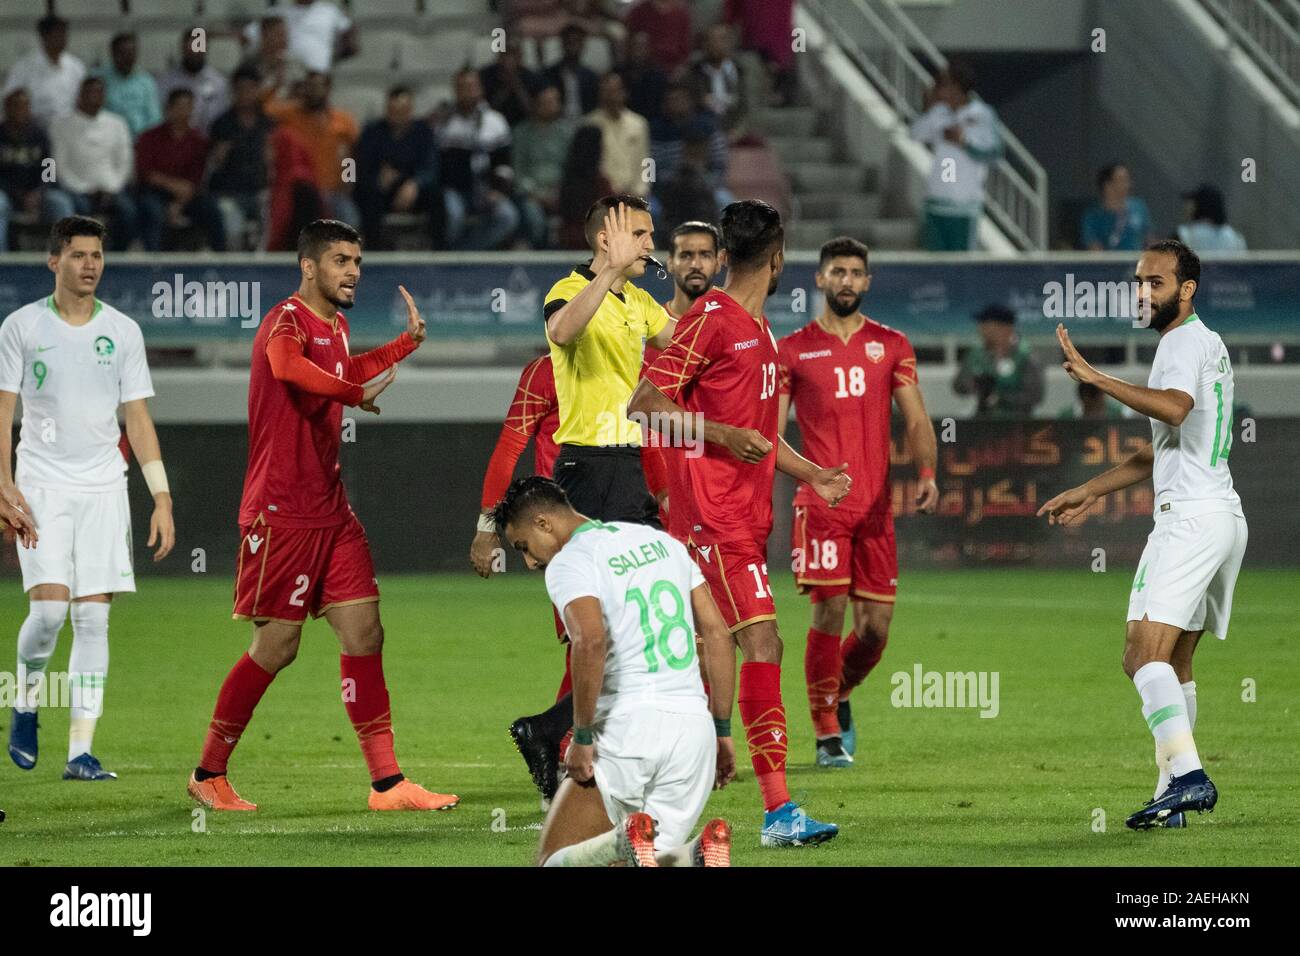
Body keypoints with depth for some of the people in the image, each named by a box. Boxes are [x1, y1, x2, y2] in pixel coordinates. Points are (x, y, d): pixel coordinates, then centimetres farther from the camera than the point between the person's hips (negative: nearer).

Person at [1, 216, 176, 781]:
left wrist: (162, 498, 3)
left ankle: (81, 751, -3)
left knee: (93, 617, -4)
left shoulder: (122, 331, 7)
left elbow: (138, 419, 9)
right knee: (49, 606, -15)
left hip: (103, 489, 2)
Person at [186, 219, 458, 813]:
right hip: (281, 513, -8)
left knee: (364, 634, 2)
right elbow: (288, 366, -39)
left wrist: (409, 342, 33)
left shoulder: (335, 326, 14)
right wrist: (357, 394, -36)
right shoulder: (287, 320, -14)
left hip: (331, 511, 8)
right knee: (276, 647, -2)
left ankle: (387, 783, 3)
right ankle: (208, 775, 12)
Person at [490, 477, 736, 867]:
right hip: (695, 727, 6)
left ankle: (627, 841, -24)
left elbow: (591, 641, -23)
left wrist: (582, 737, -16)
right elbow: (717, 634, 16)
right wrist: (723, 730, 18)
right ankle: (699, 851, -17)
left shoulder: (567, 563, -4)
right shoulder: (662, 541, 18)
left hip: (627, 723, -6)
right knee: (659, 861, 16)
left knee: (555, 861, 6)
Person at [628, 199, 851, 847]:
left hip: (748, 514, 10)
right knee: (762, 642, -16)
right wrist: (723, 436, -20)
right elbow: (644, 401, -14)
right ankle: (778, 811, -20)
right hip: (718, 513, -10)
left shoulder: (758, 327, 18)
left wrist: (809, 474, 25)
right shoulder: (711, 318, -11)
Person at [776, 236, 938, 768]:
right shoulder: (792, 350, 5)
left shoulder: (891, 345, 12)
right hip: (820, 501, -3)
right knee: (830, 610, -12)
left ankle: (838, 696, 31)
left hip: (876, 504, 3)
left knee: (876, 625, 2)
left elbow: (915, 420, 8)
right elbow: (772, 430, 4)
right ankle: (828, 734, -2)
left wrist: (927, 472, -10)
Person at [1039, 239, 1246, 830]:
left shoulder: (1185, 342, -6)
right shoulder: (1207, 344, 25)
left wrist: (1095, 377, -25)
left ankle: (1185, 776, -30)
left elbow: (1173, 407, -29)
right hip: (1225, 516, 10)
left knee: (1145, 654, -18)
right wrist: (1091, 493, 31)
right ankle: (1175, 792, 12)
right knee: (1174, 663, 13)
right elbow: (1162, 452, 30)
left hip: (1191, 515, -10)